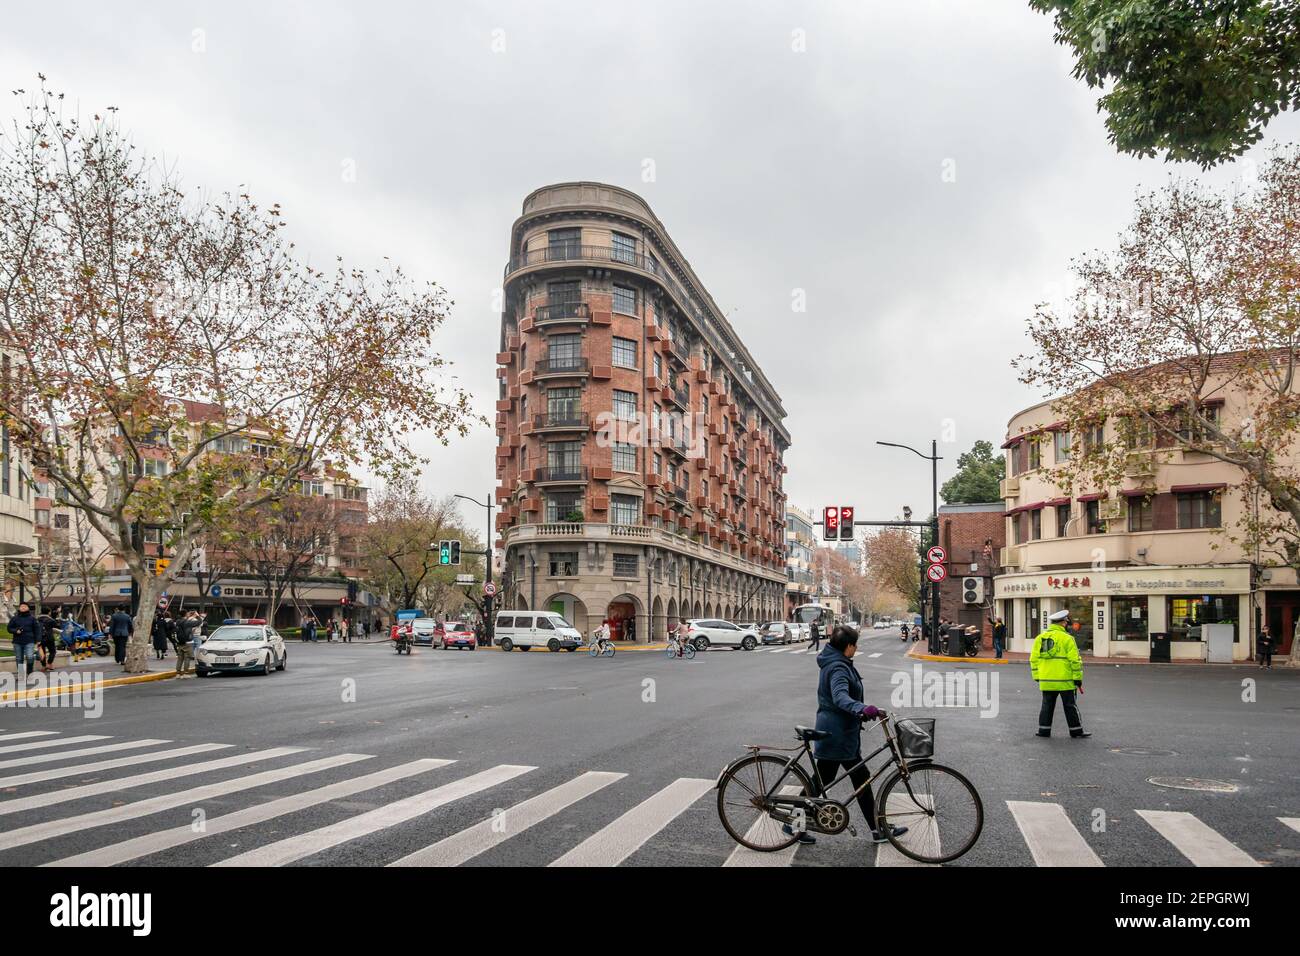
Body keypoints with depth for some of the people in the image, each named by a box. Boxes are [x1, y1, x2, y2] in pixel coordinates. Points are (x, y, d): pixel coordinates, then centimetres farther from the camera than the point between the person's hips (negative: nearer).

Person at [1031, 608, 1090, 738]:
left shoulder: (1040, 638, 7)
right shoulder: (1067, 638, -9)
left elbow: (1034, 659, 7)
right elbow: (1075, 660, -11)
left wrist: (1037, 677, 13)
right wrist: (1078, 679, -5)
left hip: (1046, 680, 4)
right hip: (1065, 680, -4)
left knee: (1047, 705, 11)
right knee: (1070, 706, 6)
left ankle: (1044, 730, 12)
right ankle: (1076, 730, 13)